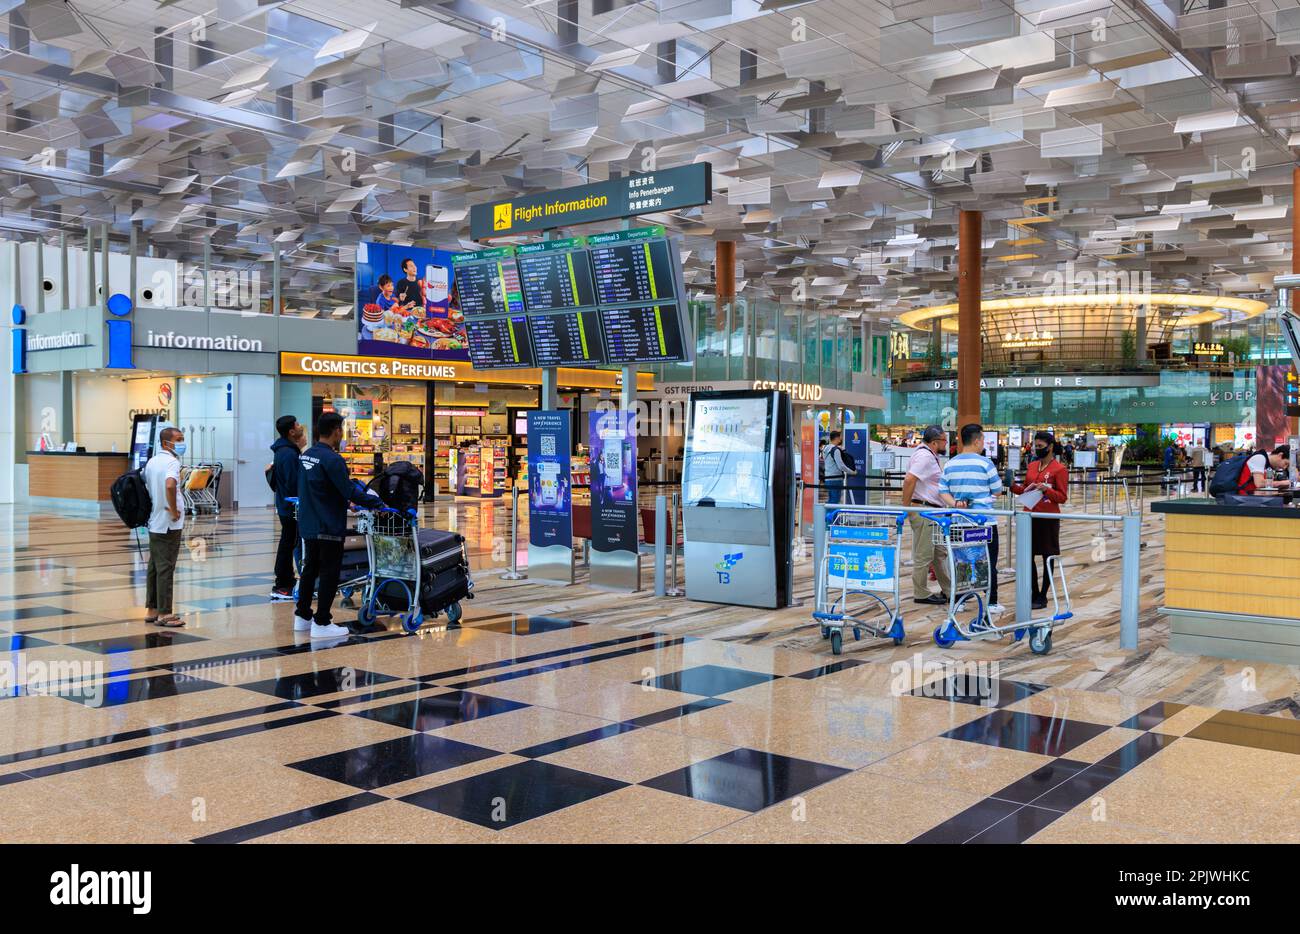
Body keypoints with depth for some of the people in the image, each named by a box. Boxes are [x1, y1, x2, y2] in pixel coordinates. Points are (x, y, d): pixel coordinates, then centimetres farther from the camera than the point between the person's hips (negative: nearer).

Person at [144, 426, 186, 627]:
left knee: (154, 567, 13)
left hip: (154, 523, 9)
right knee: (166, 568, -4)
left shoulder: (152, 461, 13)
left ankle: (151, 610, 19)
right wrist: (174, 510, -22)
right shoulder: (172, 462, -15)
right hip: (169, 524, -9)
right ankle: (164, 613, -1)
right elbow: (170, 485, -33)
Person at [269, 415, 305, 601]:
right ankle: (282, 586, 0)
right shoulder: (289, 454, -20)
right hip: (291, 507, -10)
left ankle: (286, 580, 27)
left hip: (284, 506, 10)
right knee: (288, 544, -4)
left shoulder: (283, 451, 12)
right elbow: (293, 483, -24)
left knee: (287, 543, 17)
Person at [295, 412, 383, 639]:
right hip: (329, 527, -8)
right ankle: (321, 623, 4)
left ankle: (302, 617, 26)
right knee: (329, 573, 0)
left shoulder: (305, 455, 7)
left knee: (310, 569, 18)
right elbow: (350, 492, -22)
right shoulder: (331, 459, -20)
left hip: (308, 524, 8)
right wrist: (377, 502, -14)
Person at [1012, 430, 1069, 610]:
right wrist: (1013, 486, 1)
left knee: (1047, 557, 4)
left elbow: (1062, 497, -9)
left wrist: (1046, 489, -24)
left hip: (1048, 519, -6)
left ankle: (1042, 597, 12)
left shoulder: (1059, 469, -8)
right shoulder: (1031, 466, 11)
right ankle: (1034, 594, 20)